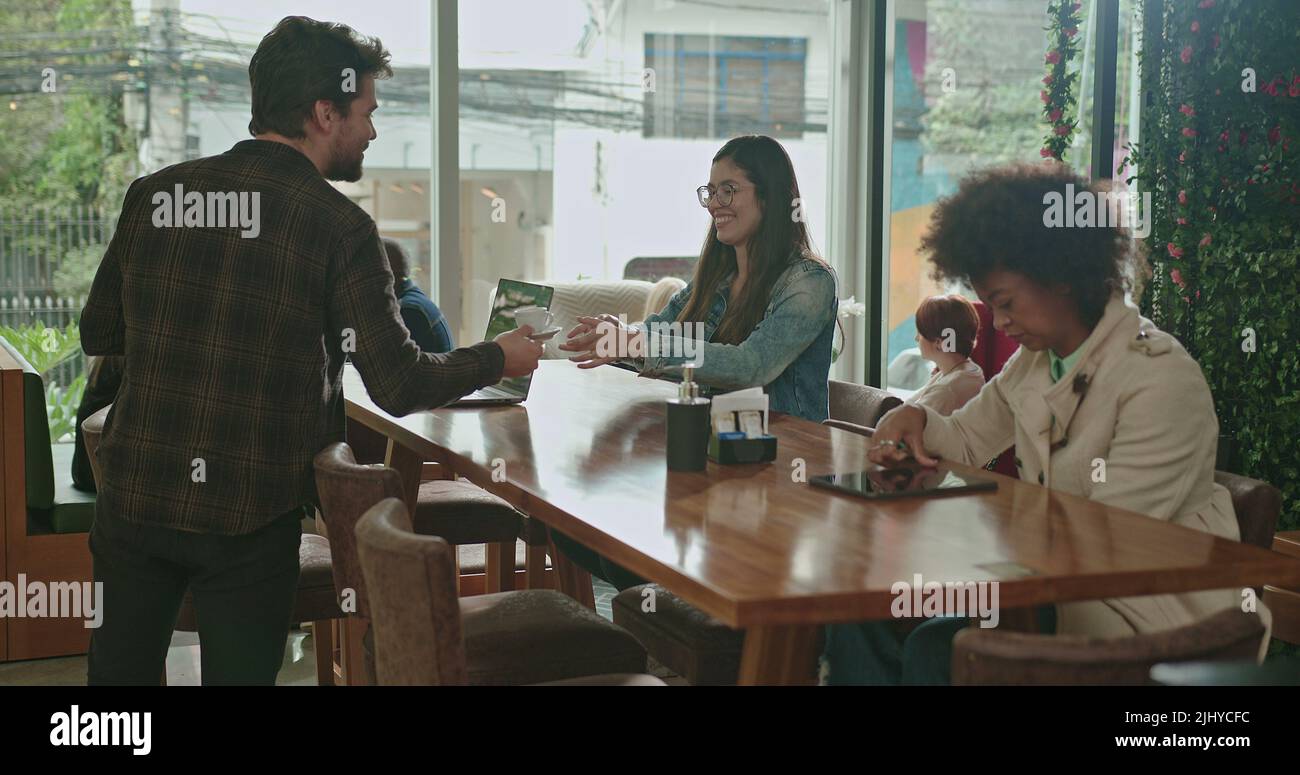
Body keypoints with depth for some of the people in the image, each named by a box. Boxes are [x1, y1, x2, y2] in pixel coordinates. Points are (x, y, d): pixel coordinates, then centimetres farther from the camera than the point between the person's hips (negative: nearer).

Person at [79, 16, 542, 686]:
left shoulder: (152, 194, 0)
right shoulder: (337, 226, -12)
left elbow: (97, 334, 10)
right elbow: (400, 387, -13)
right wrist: (500, 358, 4)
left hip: (133, 496, 4)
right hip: (248, 516, -3)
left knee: (121, 671, 19)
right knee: (240, 671, 13)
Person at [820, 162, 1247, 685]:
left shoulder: (1161, 379, -18)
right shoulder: (1034, 359, 10)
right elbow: (968, 440, 22)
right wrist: (915, 418, -2)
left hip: (1148, 608, -8)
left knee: (935, 650, -27)